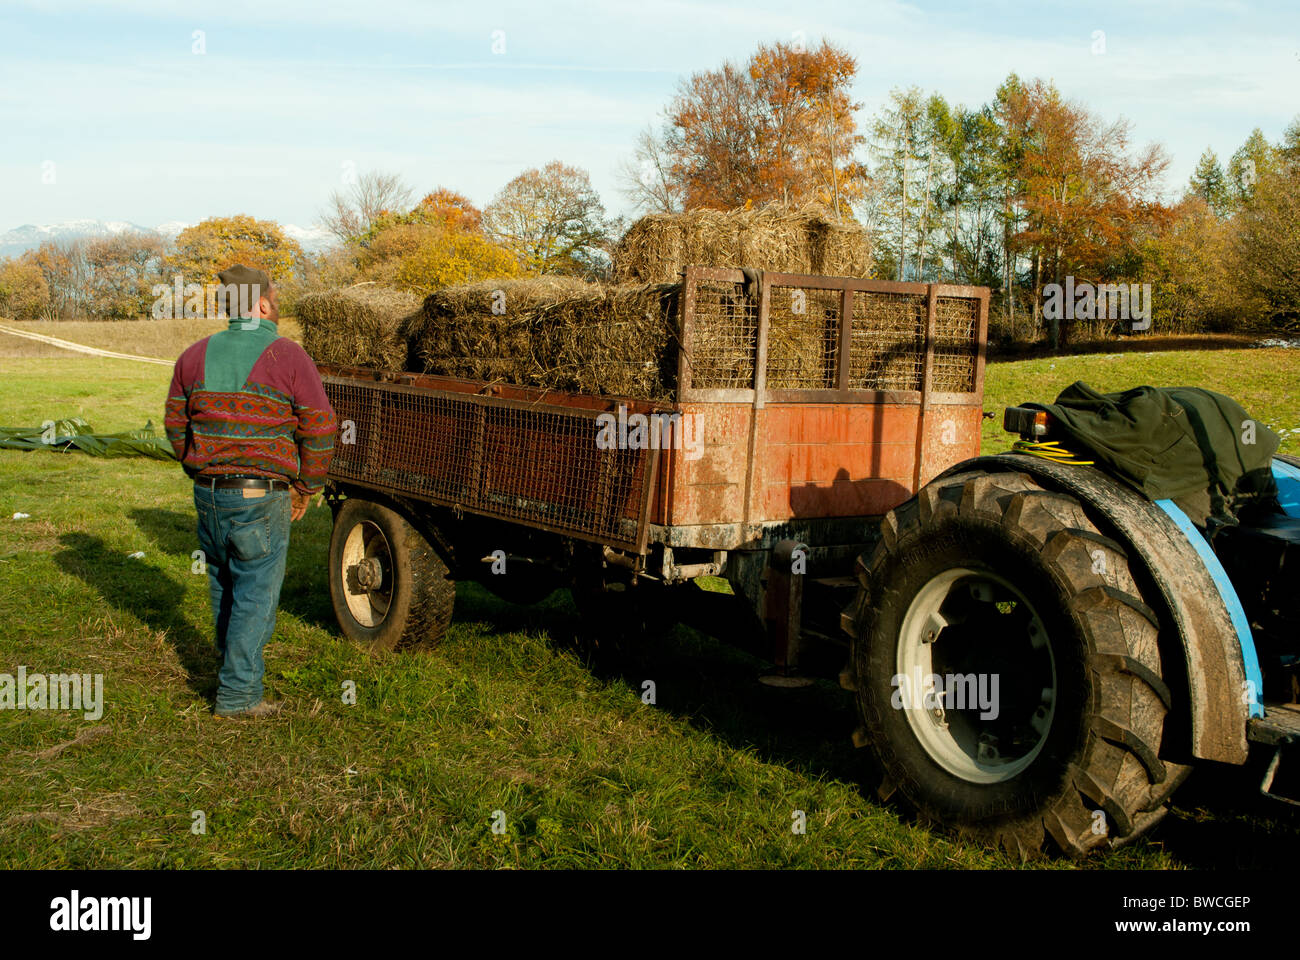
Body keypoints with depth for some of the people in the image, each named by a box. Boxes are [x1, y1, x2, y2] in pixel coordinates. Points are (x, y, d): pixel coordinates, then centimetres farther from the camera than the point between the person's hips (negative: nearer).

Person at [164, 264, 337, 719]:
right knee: (256, 594, 3)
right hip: (262, 498, -5)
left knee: (224, 586, 21)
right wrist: (306, 489, 2)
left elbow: (175, 426, 11)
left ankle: (234, 668, 35)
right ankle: (237, 694, 6)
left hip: (207, 494, 6)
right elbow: (319, 430, -10)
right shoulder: (288, 357, -10)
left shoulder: (194, 356, 5)